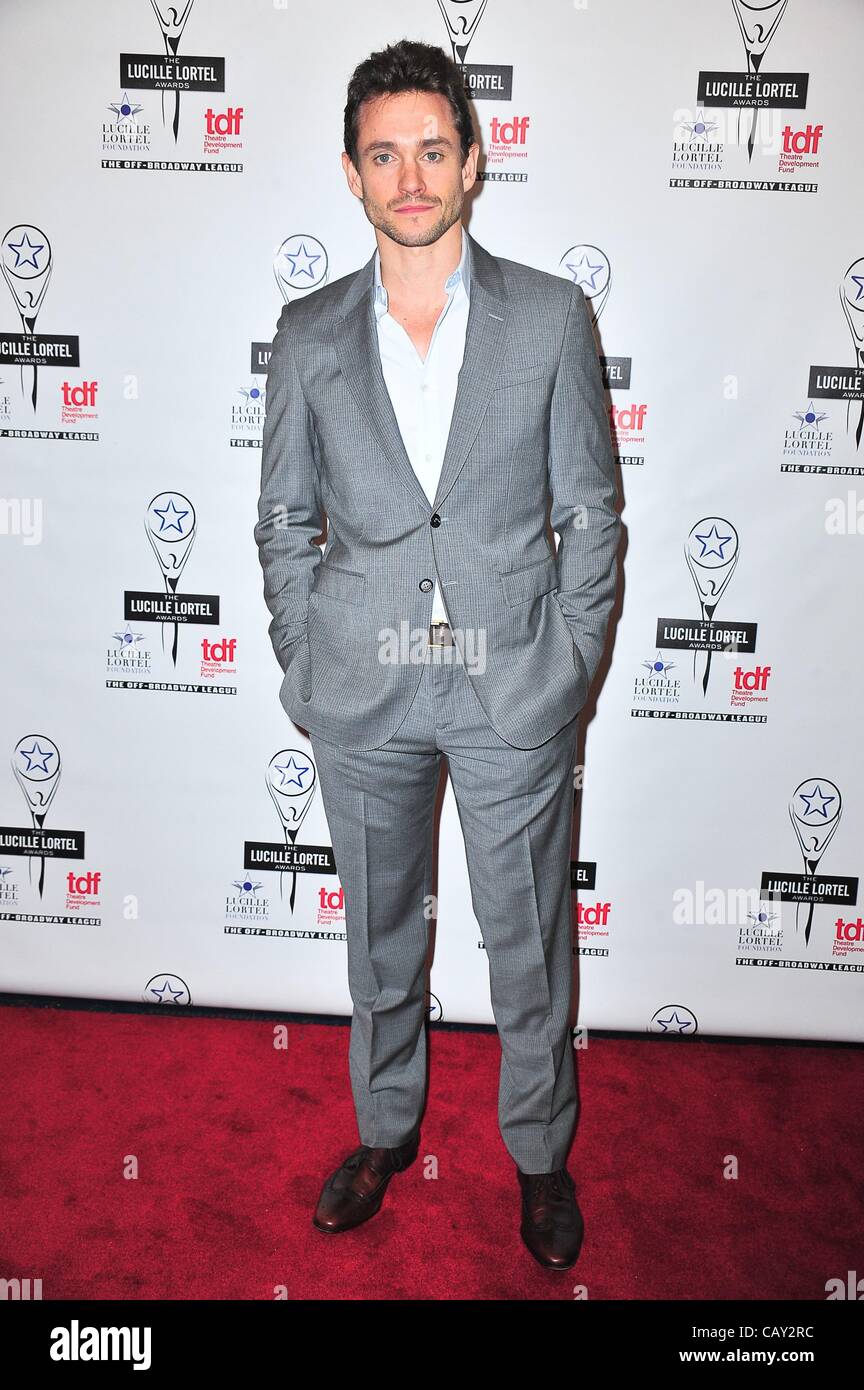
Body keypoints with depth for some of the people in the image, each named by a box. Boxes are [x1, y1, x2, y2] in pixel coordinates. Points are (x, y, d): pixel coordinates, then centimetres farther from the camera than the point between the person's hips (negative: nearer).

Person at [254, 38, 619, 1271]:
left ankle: (540, 1151, 37)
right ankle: (386, 1130, 43)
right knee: (380, 934, 18)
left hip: (514, 689, -1)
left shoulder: (551, 316, -1)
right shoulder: (309, 334, 4)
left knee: (529, 941, 12)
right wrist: (305, 670, 3)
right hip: (364, 696, 2)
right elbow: (284, 520, 8)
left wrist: (571, 667, -3)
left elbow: (591, 510, 1)